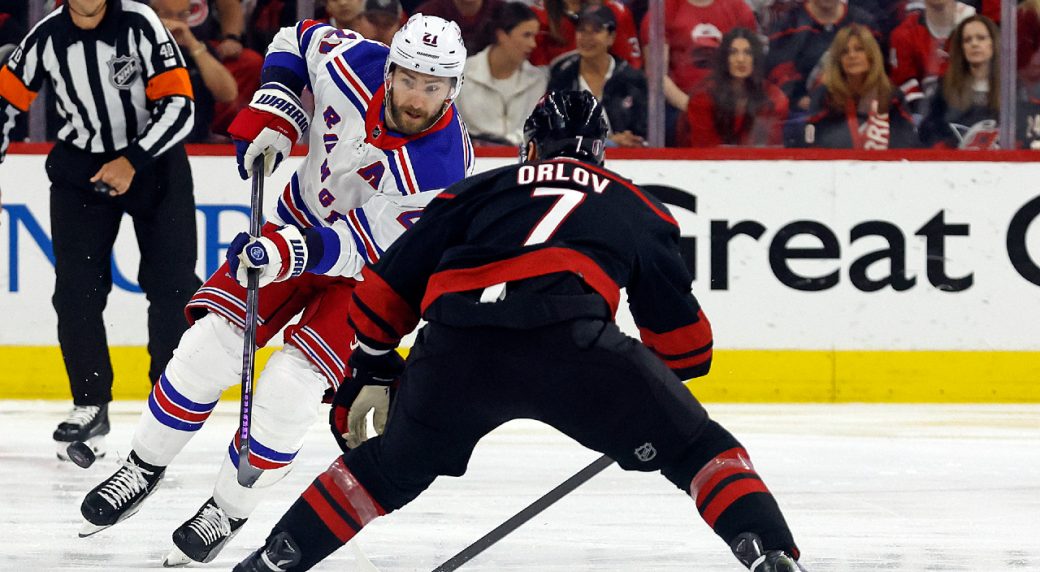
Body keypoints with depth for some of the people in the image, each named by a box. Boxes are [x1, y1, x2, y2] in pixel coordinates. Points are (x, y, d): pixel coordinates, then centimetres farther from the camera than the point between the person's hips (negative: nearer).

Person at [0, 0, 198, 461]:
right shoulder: (46, 37, -7)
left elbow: (179, 106, -18)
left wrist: (132, 162, -25)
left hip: (151, 159, -2)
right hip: (81, 166, 2)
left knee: (171, 284, -5)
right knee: (76, 287, -6)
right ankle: (90, 404, 4)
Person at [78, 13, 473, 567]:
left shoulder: (443, 168, -34)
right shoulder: (353, 63, -23)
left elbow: (365, 247, -31)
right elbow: (297, 40, 1)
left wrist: (295, 252, -45)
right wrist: (271, 116, -11)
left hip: (372, 271, -4)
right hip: (299, 221, 4)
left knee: (287, 392, -17)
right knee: (206, 352, -5)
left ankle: (227, 514, 5)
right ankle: (142, 469, 17)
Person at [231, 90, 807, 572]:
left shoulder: (481, 189, 32)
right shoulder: (636, 209, 30)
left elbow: (391, 283, 28)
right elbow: (681, 335, 32)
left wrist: (371, 367, 41)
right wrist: (669, 383, 51)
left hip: (454, 354, 2)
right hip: (570, 342, -2)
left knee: (389, 468, 28)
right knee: (696, 447, 9)